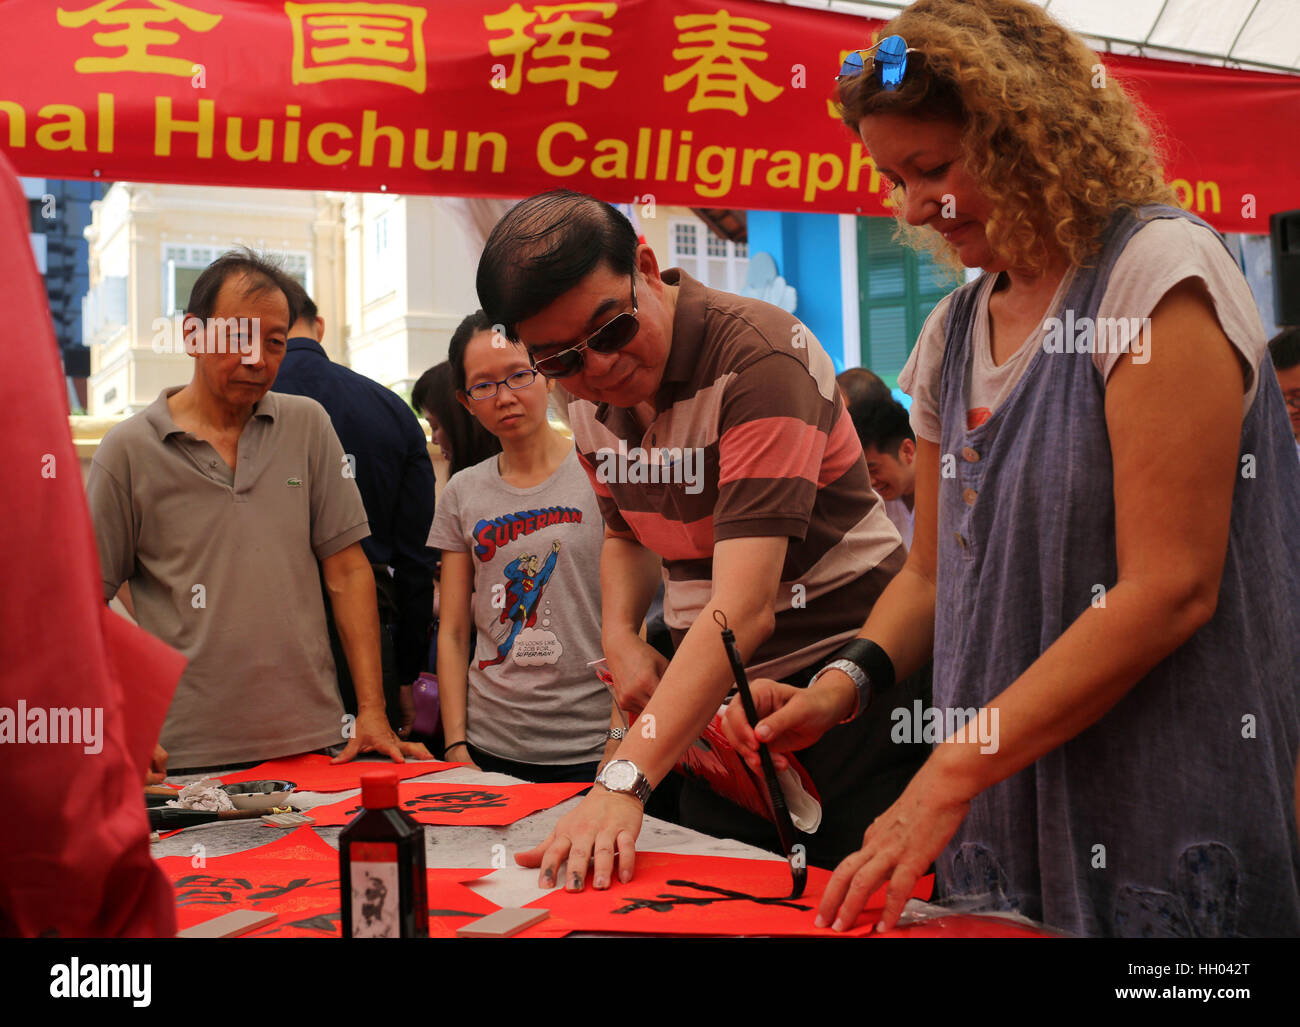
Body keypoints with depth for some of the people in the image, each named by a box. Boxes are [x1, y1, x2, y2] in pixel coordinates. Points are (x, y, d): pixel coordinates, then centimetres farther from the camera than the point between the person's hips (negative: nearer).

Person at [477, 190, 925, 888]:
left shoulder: (761, 353, -25)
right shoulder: (585, 398, 0)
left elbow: (744, 608, -34)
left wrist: (624, 778, -42)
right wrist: (619, 639, -3)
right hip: (711, 697, 6)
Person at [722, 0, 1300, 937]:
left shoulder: (1159, 270, -13)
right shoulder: (952, 334, 8)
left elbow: (1170, 589, -20)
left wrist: (948, 776, -21)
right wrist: (838, 690, -6)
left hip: (1164, 829, -6)